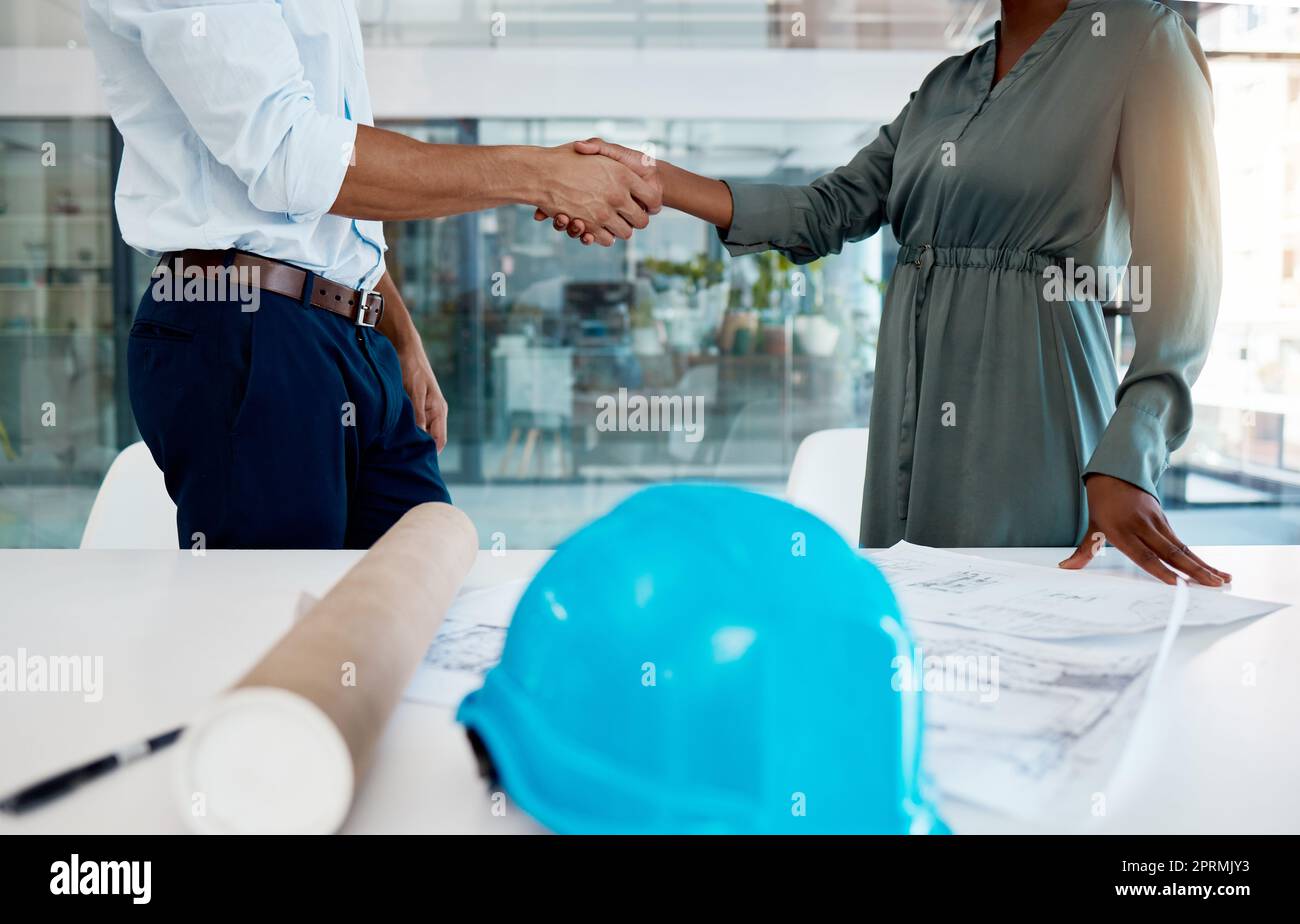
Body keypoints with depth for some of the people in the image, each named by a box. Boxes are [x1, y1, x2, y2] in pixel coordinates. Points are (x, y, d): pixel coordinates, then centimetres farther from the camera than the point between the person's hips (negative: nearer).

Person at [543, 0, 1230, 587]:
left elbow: (1181, 267, -11)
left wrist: (1124, 462, -22)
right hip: (911, 411, 6)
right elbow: (830, 211, 8)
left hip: (1027, 407, -5)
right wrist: (653, 178, -3)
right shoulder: (944, 85, 16)